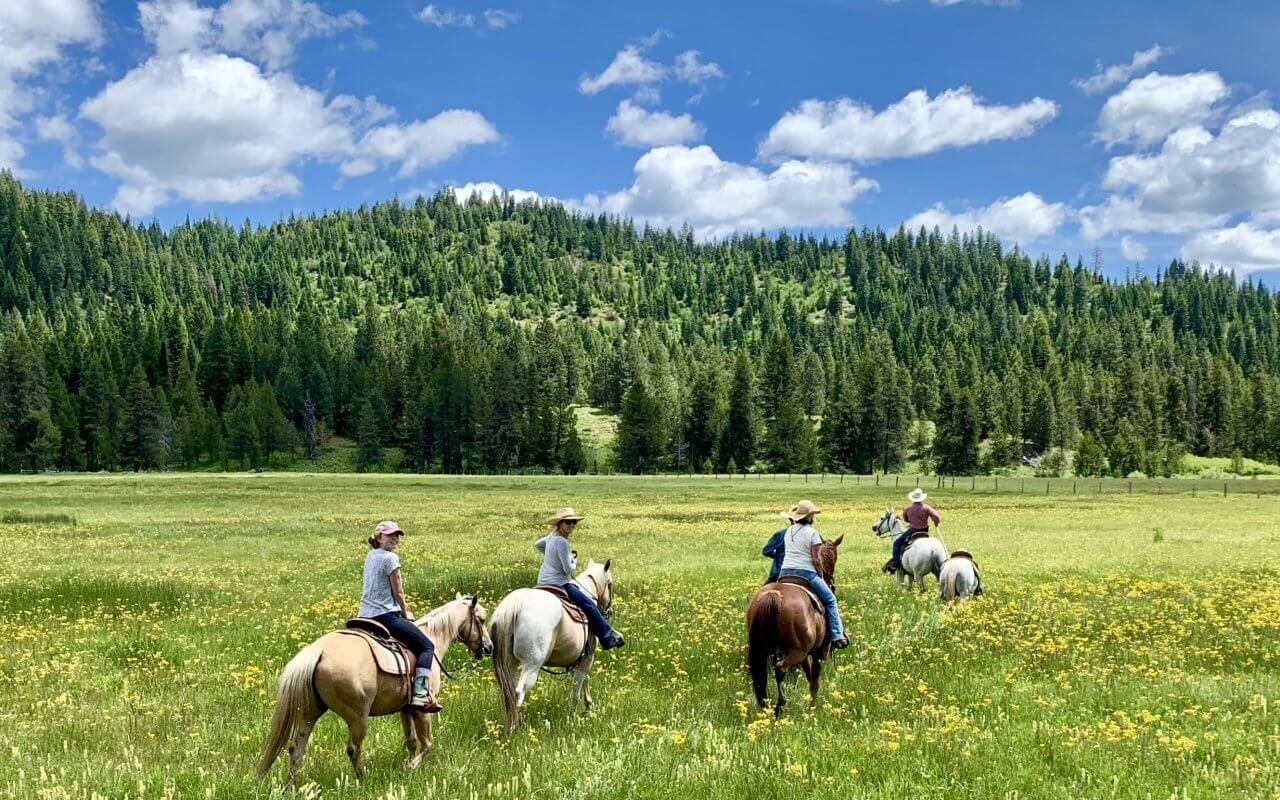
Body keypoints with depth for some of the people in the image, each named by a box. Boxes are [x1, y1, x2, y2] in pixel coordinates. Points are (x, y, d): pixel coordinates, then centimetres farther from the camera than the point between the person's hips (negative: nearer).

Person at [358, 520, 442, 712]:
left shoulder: (370, 556, 16)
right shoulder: (390, 558, -9)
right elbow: (398, 592, -8)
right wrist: (406, 614, 8)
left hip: (365, 615, 8)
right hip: (386, 615, -8)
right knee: (427, 647, -3)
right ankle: (420, 694, -18)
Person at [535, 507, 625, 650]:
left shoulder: (551, 536, 6)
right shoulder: (562, 542, -23)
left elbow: (537, 544, 29)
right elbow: (568, 569, -21)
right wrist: (573, 561, 0)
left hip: (543, 581, 11)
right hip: (558, 583, -11)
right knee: (589, 605, -3)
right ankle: (608, 638, 4)